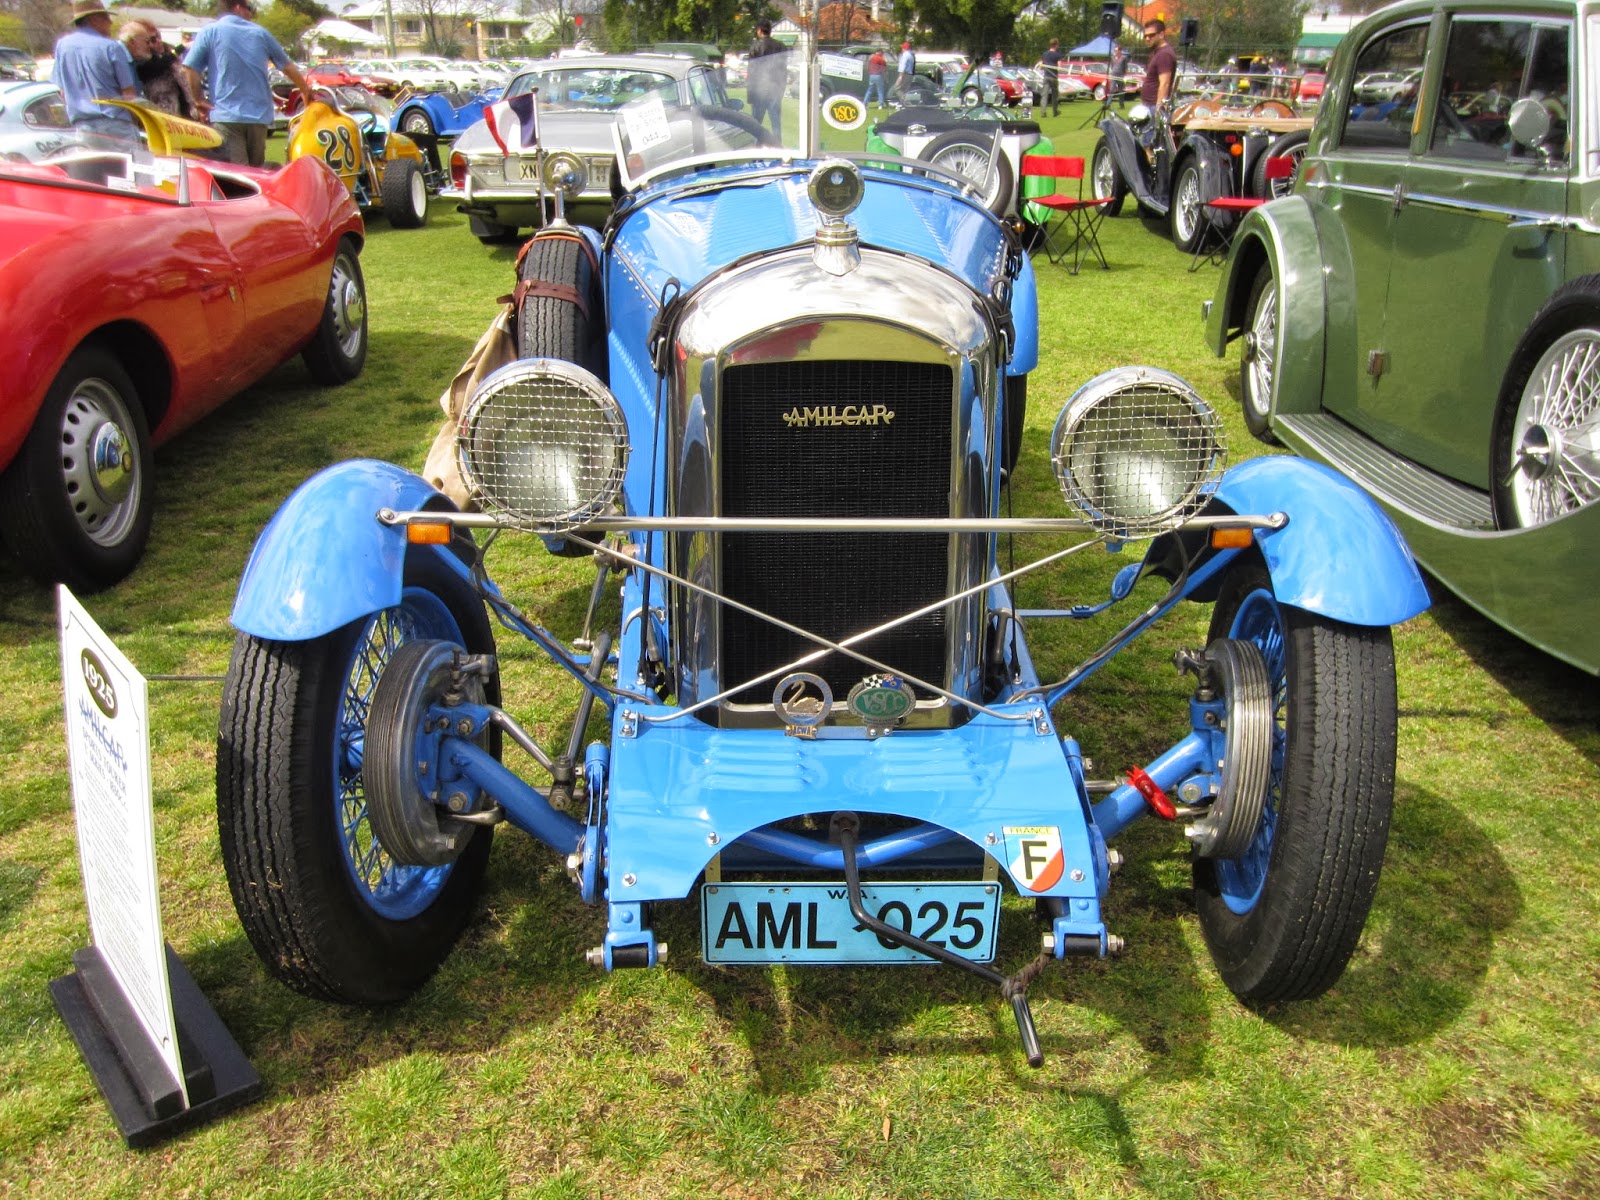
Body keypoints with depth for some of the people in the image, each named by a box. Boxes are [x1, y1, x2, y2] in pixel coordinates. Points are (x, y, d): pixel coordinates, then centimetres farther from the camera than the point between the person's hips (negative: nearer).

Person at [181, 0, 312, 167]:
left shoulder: (210, 32, 3)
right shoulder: (260, 33, 11)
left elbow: (189, 69, -5)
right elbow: (288, 67, 19)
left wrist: (199, 100, 8)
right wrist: (306, 91, 35)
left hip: (225, 116, -3)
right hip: (259, 115, 3)